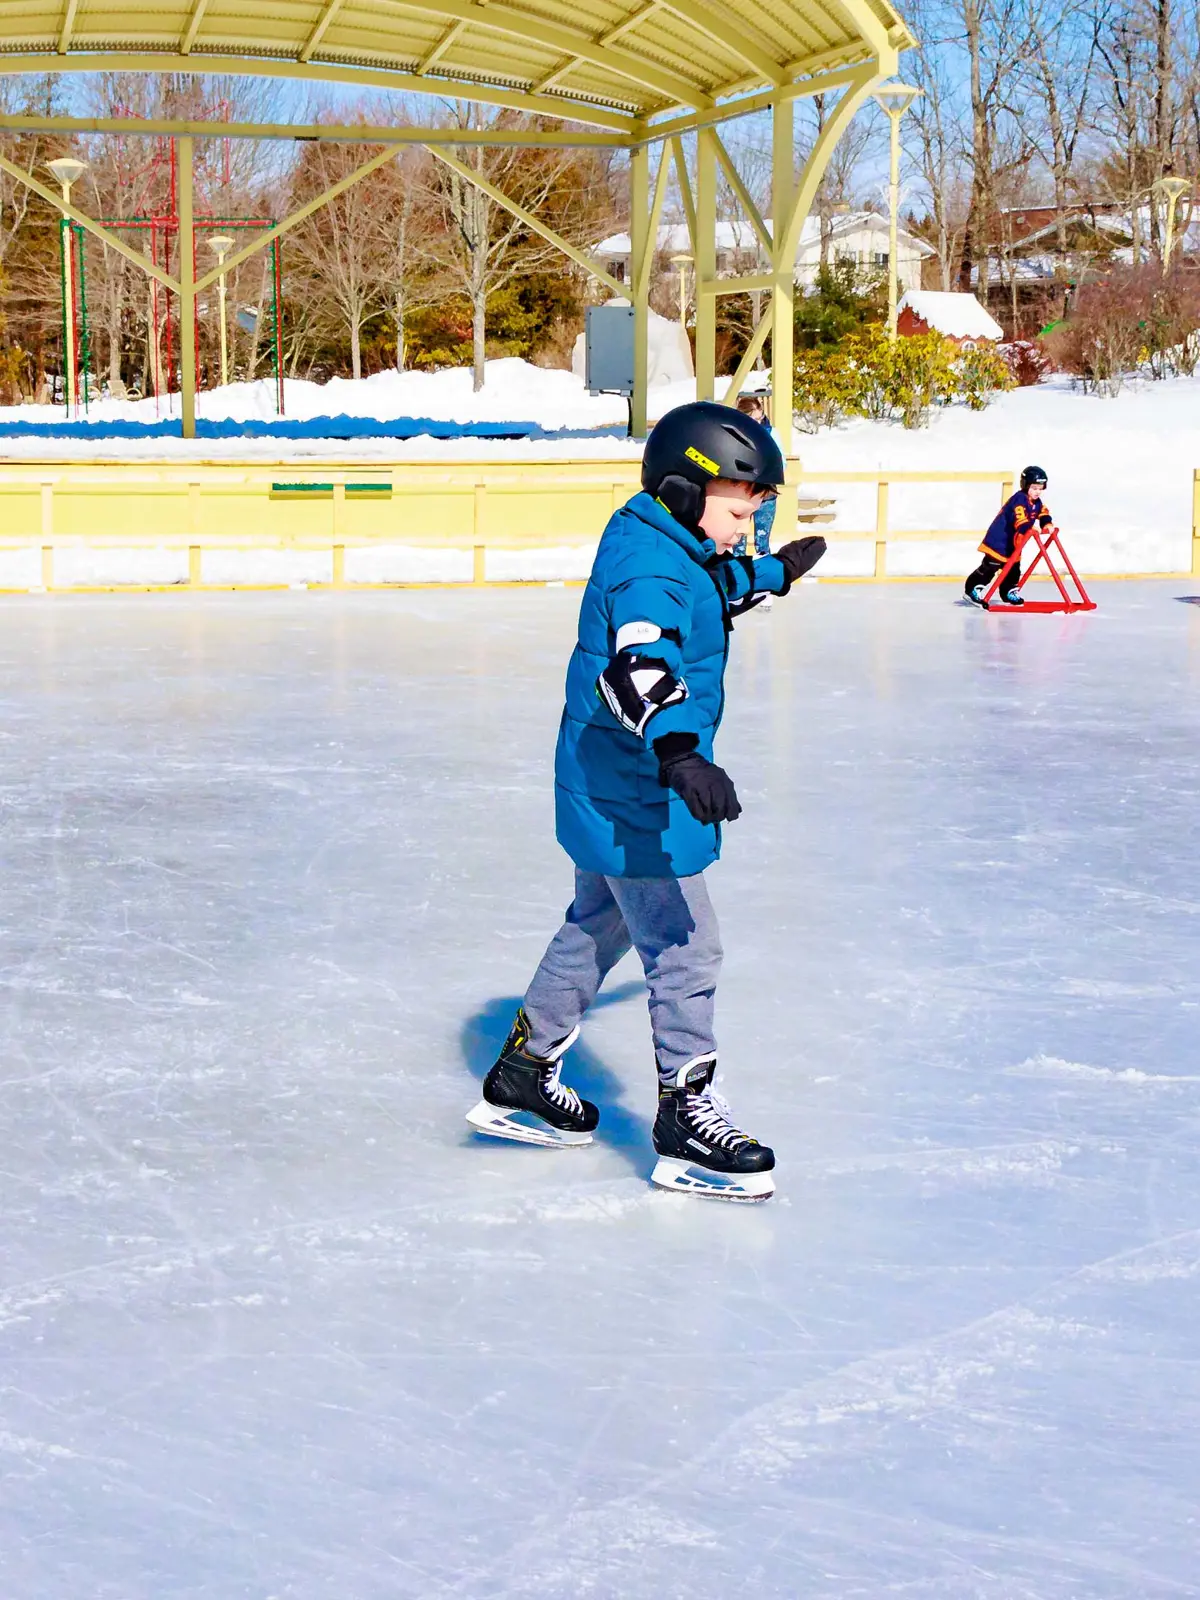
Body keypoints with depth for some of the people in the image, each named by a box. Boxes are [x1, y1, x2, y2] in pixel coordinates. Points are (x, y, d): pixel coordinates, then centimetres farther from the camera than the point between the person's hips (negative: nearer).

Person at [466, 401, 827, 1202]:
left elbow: (715, 590, 33)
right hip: (631, 796, -11)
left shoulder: (669, 545, 8)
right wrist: (679, 752, -56)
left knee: (600, 925, 24)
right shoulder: (650, 566, -24)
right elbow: (639, 662, -42)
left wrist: (775, 573, 45)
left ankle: (523, 1074, 36)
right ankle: (686, 1118, 3)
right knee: (684, 947, -5)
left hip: (608, 787, 11)